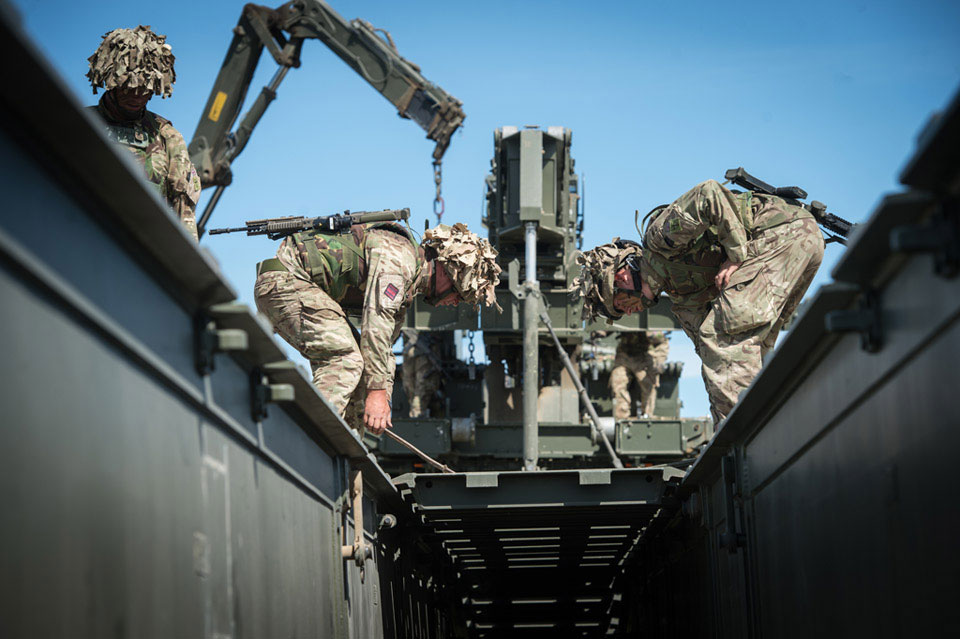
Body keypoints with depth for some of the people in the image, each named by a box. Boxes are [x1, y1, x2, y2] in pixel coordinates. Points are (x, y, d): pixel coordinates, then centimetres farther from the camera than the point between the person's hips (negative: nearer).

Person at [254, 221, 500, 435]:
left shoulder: (407, 283, 14)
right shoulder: (398, 257, -18)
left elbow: (384, 346, 19)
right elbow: (376, 325, -25)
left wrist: (382, 403, 13)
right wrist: (377, 392, -25)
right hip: (285, 280, -10)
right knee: (346, 361, -19)